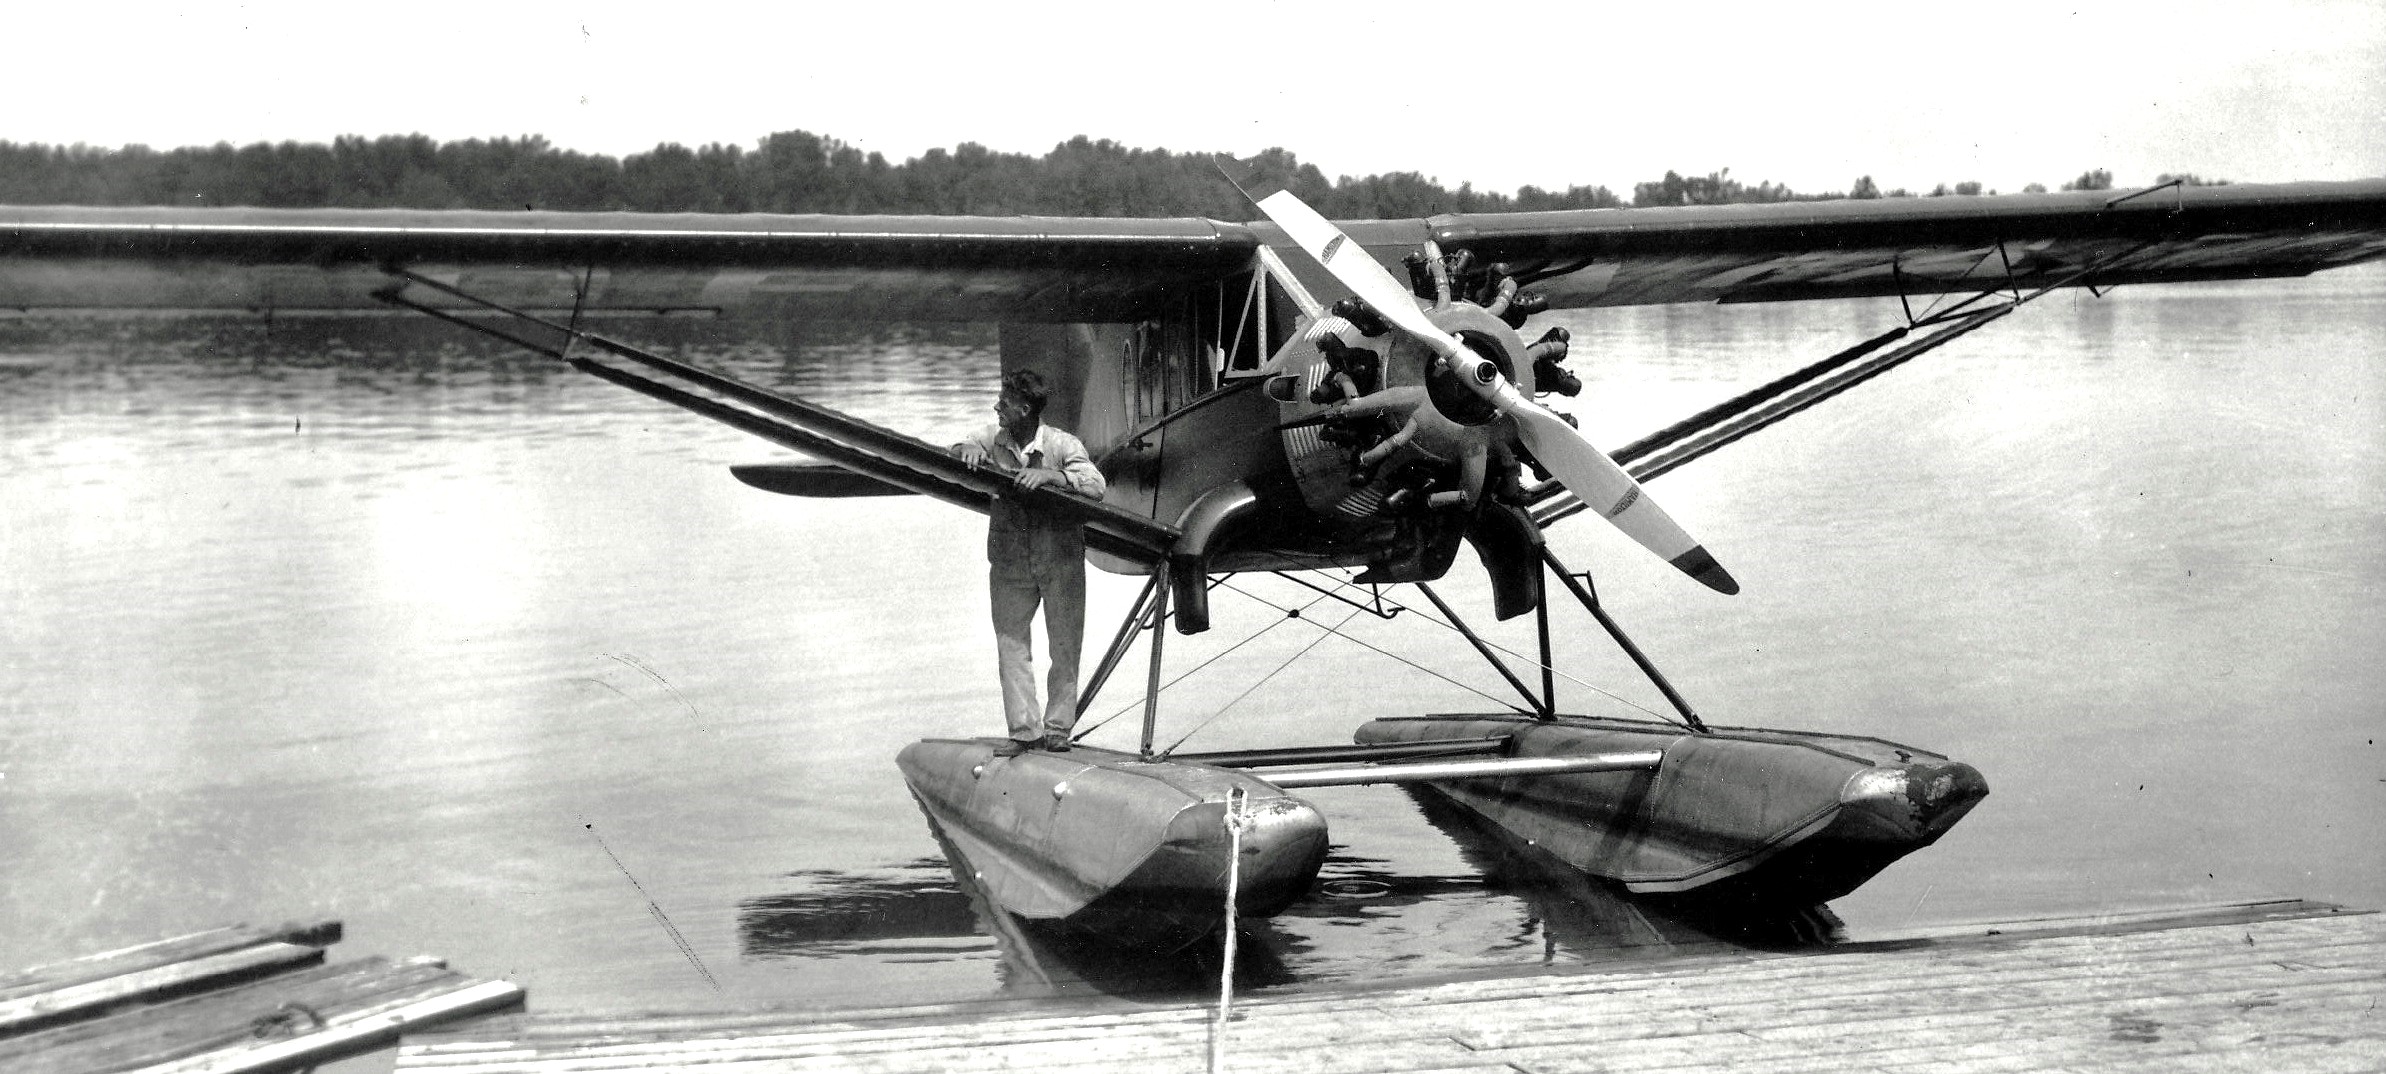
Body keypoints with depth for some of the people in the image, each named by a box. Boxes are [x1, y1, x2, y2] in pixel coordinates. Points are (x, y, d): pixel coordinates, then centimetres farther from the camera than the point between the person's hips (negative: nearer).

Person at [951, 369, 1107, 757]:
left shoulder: (1062, 445, -12)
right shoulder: (994, 437, -1)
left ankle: (1057, 728, 16)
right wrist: (968, 449, -19)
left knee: (1065, 645, 4)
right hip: (1010, 561, 3)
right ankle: (1024, 730, 6)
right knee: (1010, 642, 0)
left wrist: (1049, 475, -33)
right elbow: (957, 453, 4)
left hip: (1061, 560, -3)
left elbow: (1095, 486, -21)